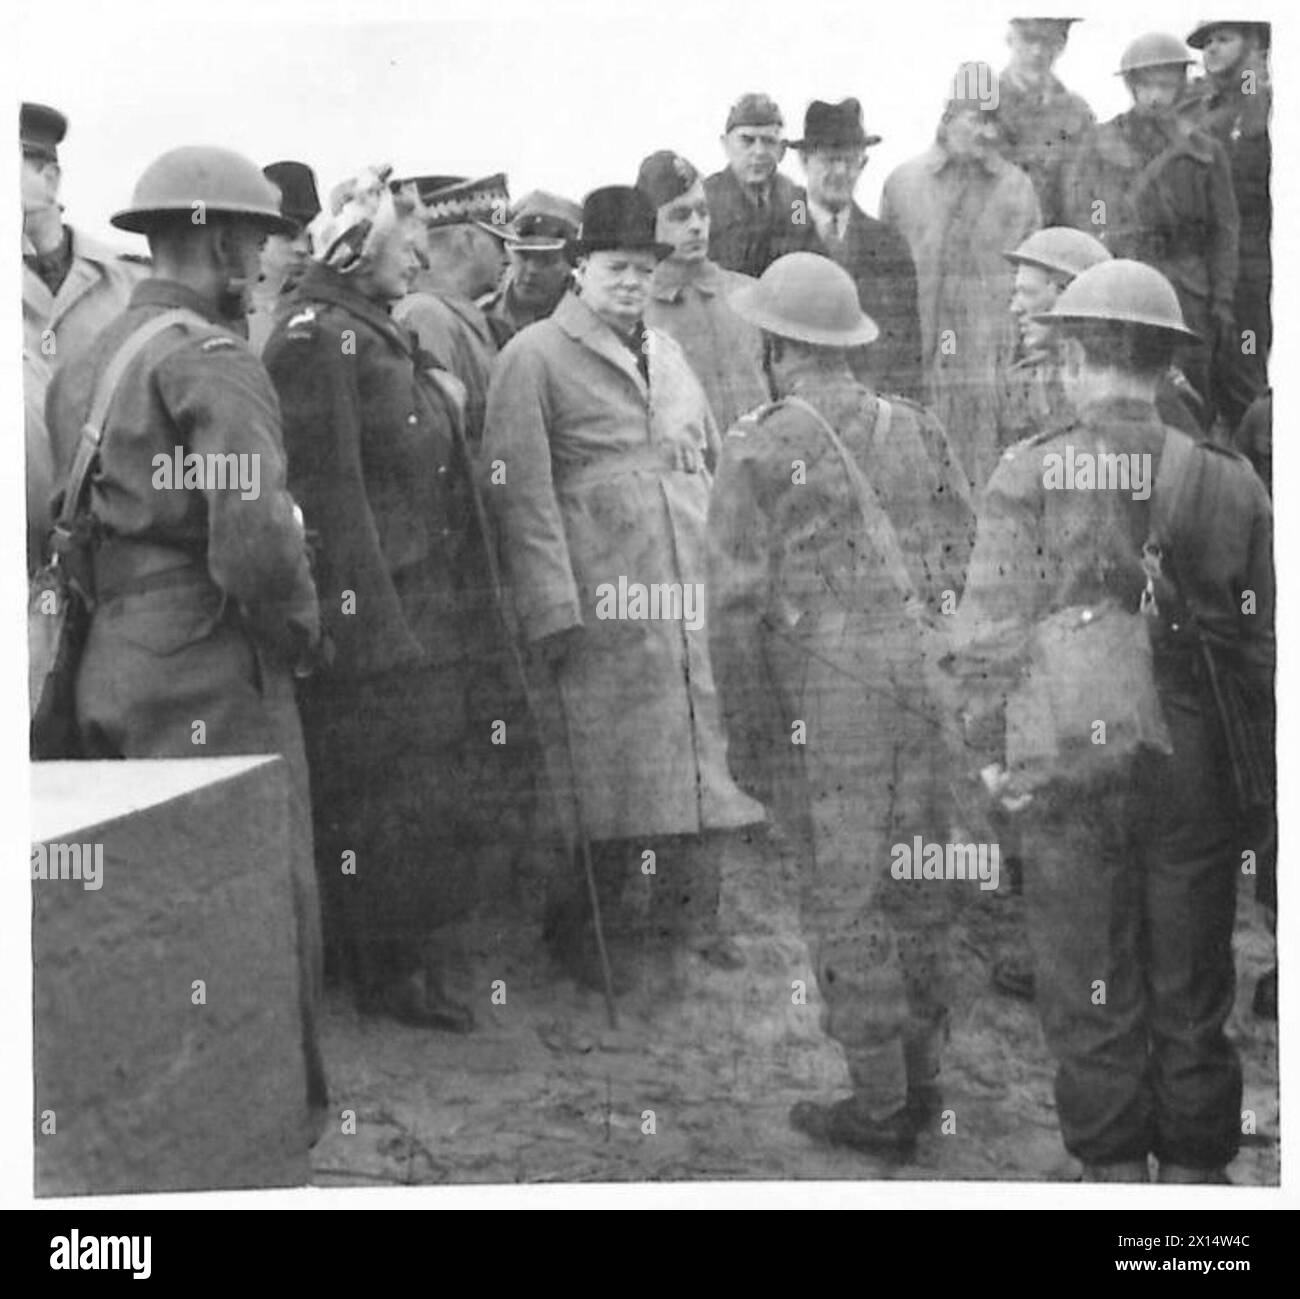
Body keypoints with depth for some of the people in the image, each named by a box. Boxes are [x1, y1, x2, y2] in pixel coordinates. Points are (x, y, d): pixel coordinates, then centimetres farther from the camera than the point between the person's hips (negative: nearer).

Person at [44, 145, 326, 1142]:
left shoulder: (83, 362, 12)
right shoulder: (214, 362, -14)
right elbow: (255, 541, -23)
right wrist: (299, 633, -8)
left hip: (108, 670, 9)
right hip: (213, 674, -9)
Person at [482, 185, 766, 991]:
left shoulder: (668, 355, 20)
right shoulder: (534, 358, -2)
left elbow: (710, 462, 25)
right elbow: (521, 490, -8)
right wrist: (554, 607, -14)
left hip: (690, 596, 6)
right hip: (597, 603, -6)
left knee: (698, 757, 7)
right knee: (604, 768, -1)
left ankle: (690, 916, 20)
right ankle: (596, 932, 13)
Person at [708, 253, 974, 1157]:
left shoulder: (760, 448, -7)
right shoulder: (916, 429, 9)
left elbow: (738, 600, -10)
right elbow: (968, 554, 9)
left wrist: (745, 732, -3)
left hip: (827, 701, -5)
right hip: (926, 685, 6)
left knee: (845, 901, 3)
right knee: (915, 887, 15)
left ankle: (880, 1107, 10)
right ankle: (922, 1078, 25)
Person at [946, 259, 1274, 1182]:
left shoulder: (1028, 474, -8)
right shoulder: (1225, 478, -2)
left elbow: (990, 627, -10)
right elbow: (1262, 641, 2)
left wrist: (991, 745, 0)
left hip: (1069, 765, -2)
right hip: (1192, 761, 2)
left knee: (1090, 992, 11)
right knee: (1191, 988, 15)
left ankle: (1116, 1168, 21)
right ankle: (1195, 1167, 25)